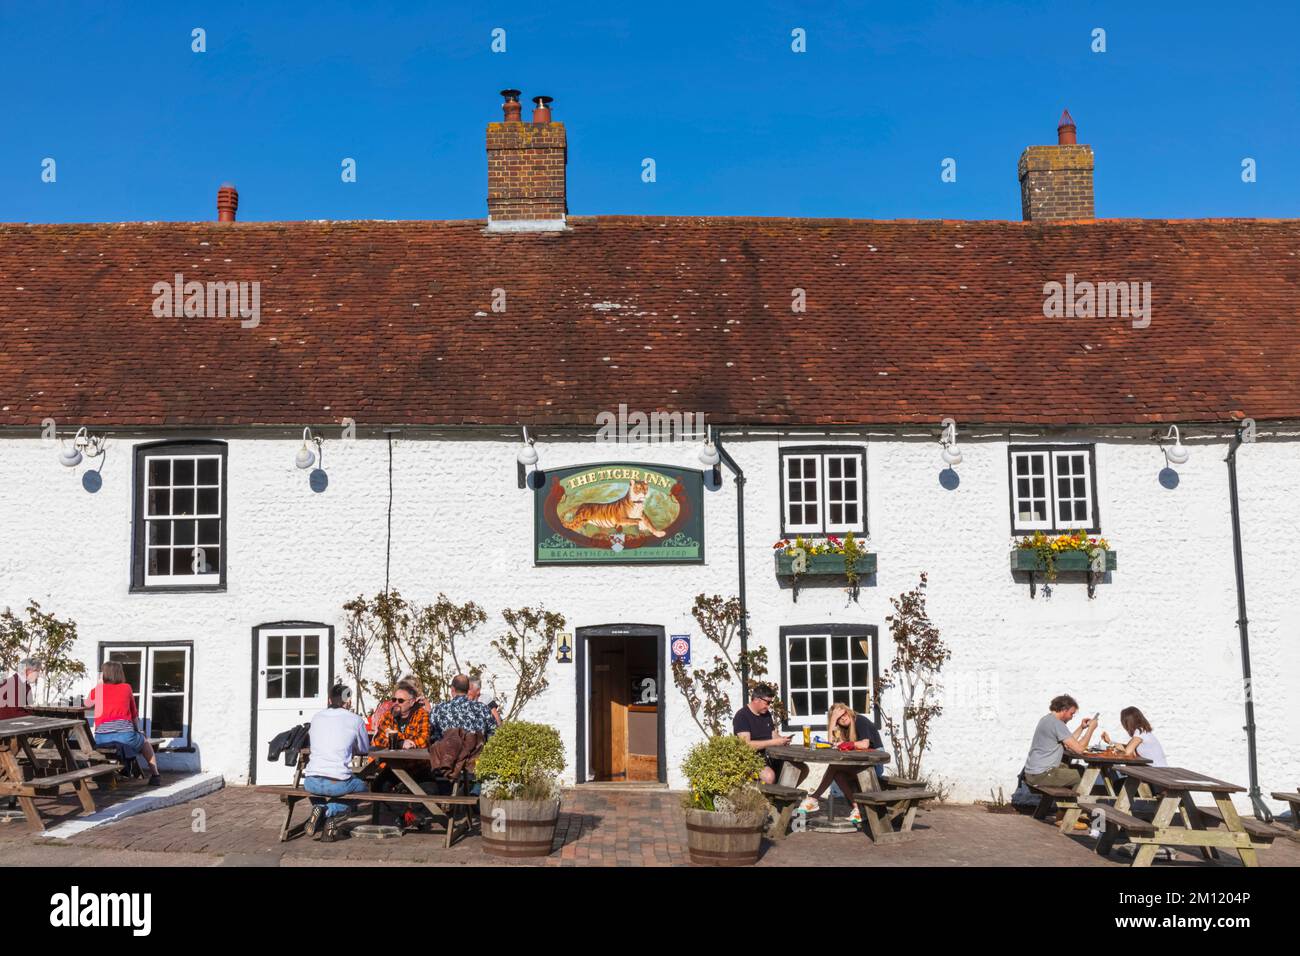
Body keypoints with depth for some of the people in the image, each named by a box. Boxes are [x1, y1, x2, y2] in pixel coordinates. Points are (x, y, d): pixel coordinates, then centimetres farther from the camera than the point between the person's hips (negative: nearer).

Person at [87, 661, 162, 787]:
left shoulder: (97, 689, 13)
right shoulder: (127, 688, 11)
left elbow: (87, 703, 35)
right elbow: (134, 714, 17)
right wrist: (138, 731, 33)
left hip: (101, 739, 2)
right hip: (125, 735, -1)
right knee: (145, 741, 29)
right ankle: (155, 775, 26)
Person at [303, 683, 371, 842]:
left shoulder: (316, 718, 11)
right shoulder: (356, 720, 0)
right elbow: (364, 749, 14)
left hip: (311, 782, 4)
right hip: (338, 783, -4)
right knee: (362, 786, 27)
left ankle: (320, 808, 7)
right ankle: (330, 812, 1)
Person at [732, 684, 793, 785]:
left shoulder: (767, 714, 13)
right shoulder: (742, 716, -12)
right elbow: (746, 744, -21)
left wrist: (782, 740, -4)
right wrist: (773, 742, -22)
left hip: (769, 757, 8)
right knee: (769, 776, -37)